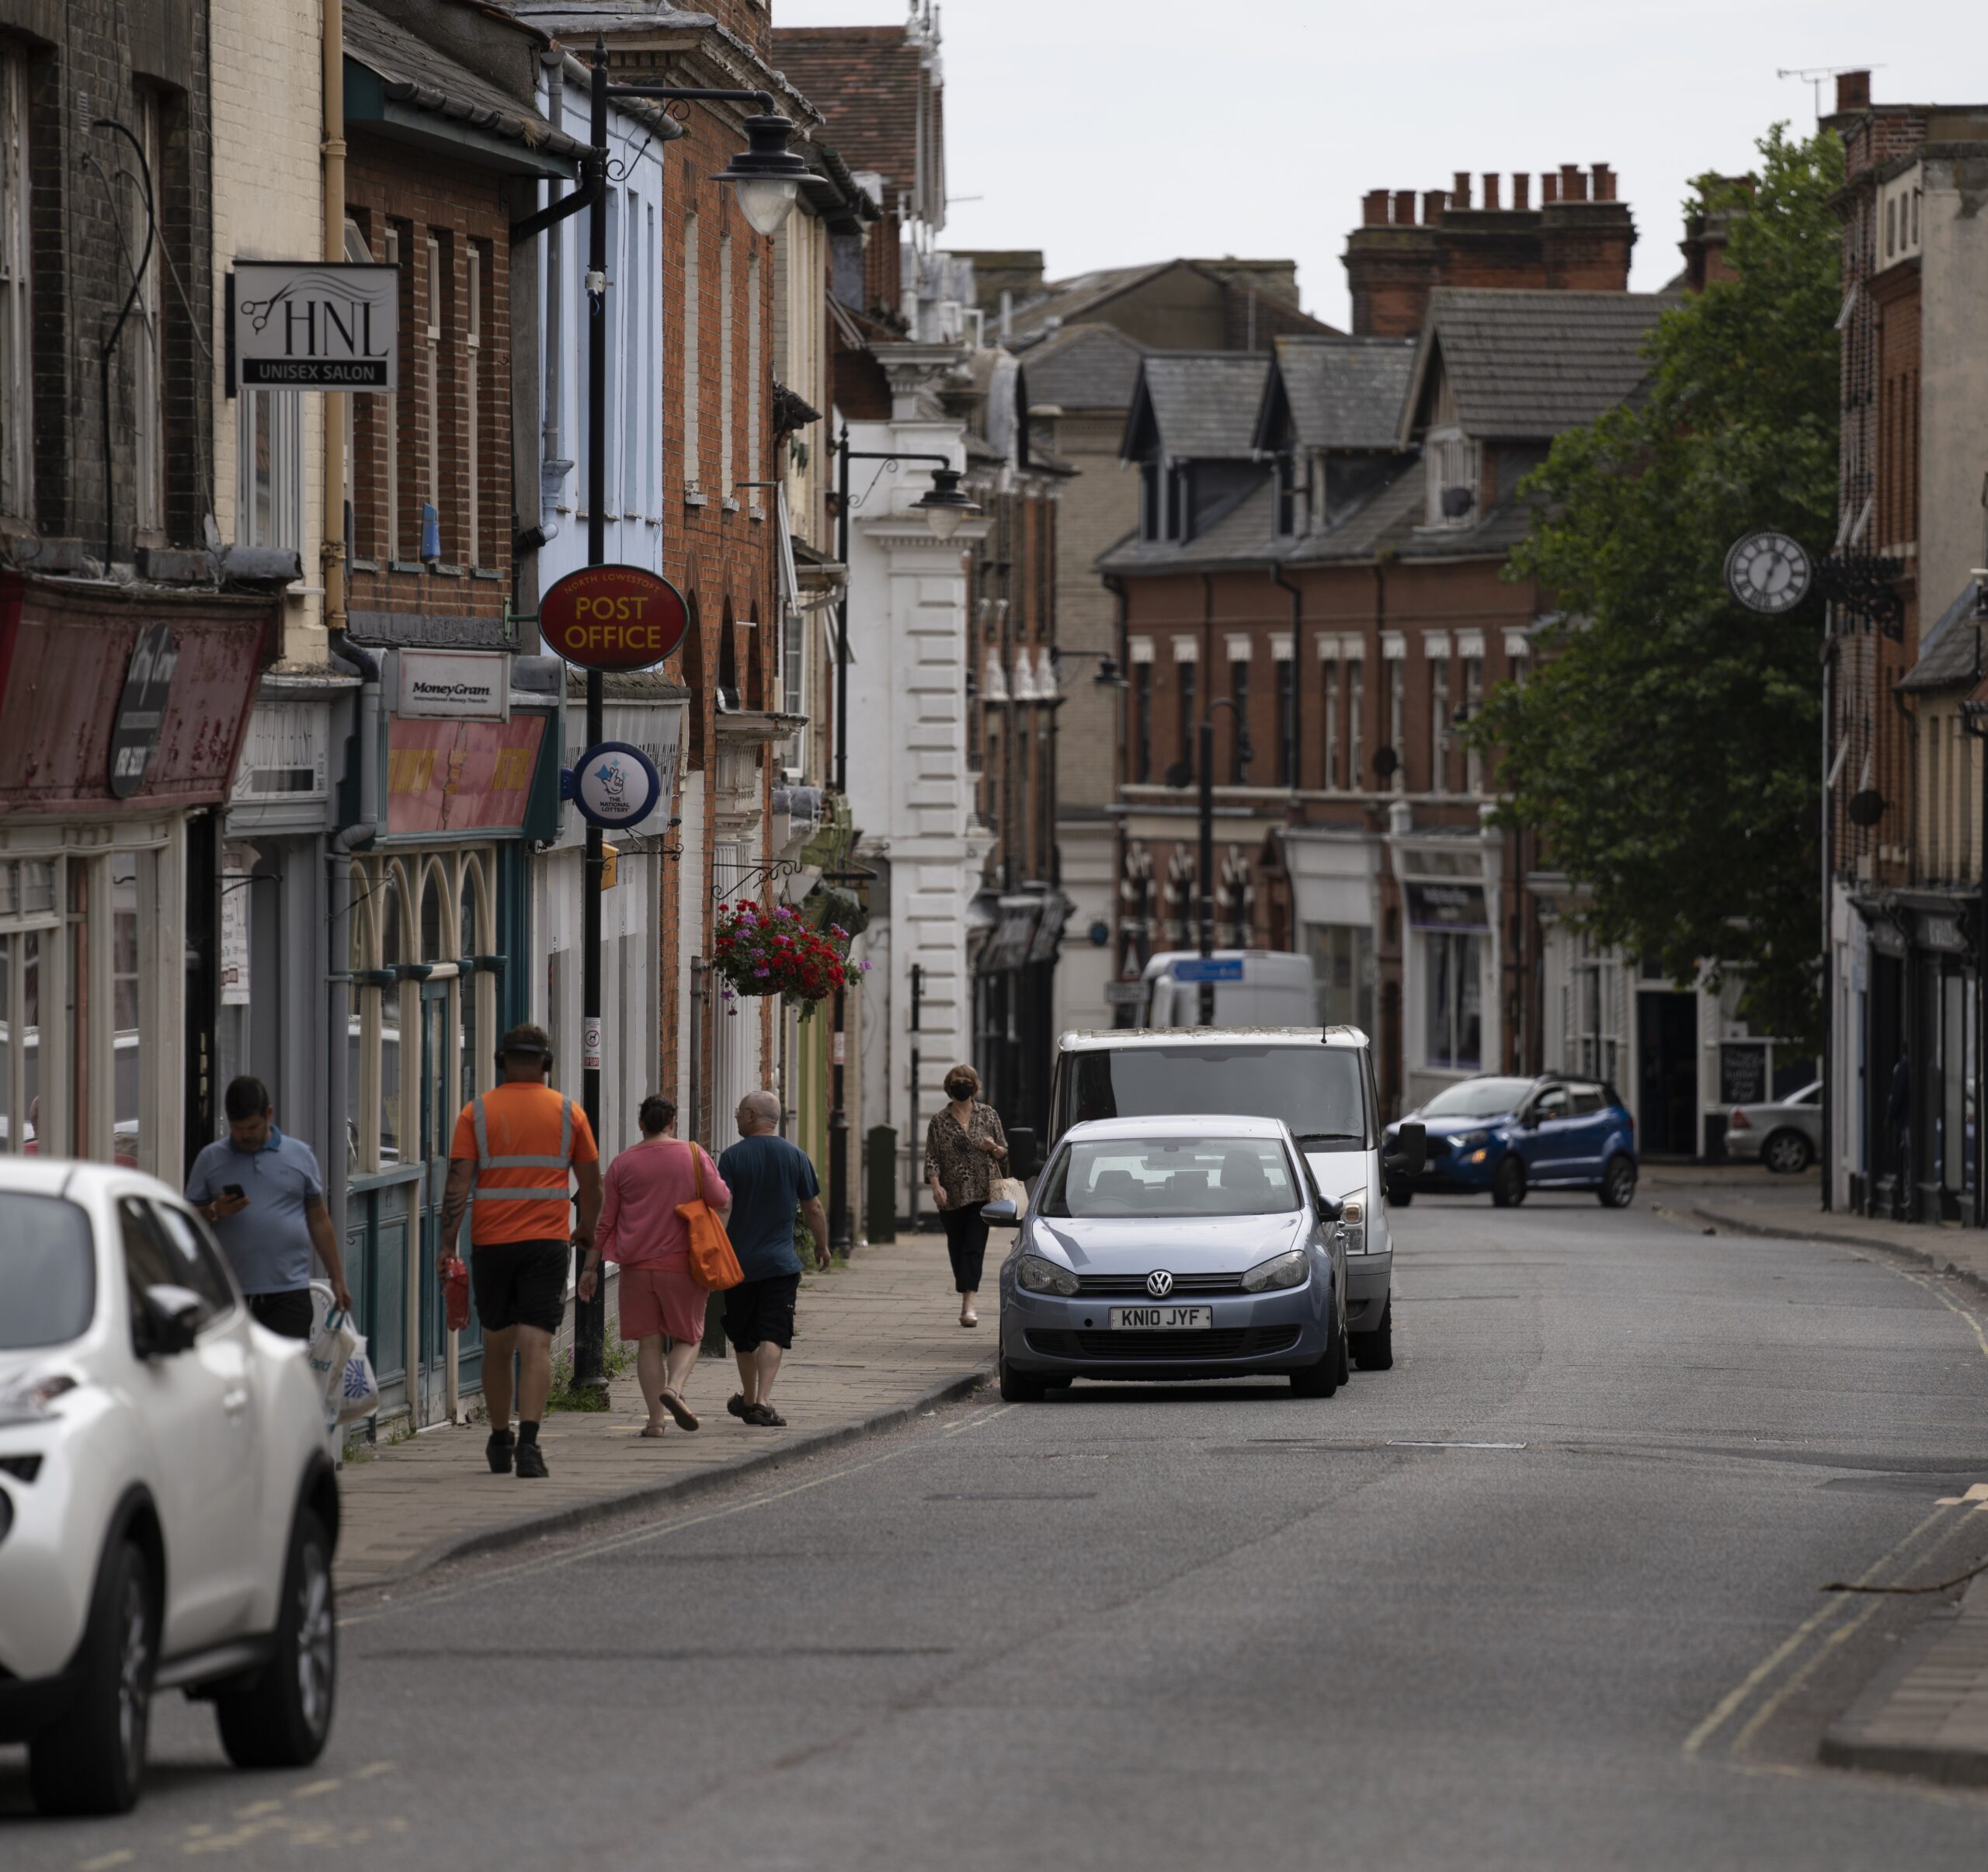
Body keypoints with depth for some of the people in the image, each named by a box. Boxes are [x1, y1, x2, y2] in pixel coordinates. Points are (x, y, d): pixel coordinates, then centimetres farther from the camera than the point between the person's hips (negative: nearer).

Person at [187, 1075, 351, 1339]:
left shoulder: (300, 1156, 7)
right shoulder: (210, 1159, 6)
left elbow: (319, 1220, 11)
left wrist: (337, 1279, 9)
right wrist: (214, 1213, -15)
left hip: (289, 1294, -1)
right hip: (231, 1294, 1)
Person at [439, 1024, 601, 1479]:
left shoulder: (477, 1113, 1)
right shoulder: (568, 1113, 3)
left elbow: (459, 1182, -6)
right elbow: (591, 1185, 8)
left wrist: (448, 1242, -4)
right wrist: (586, 1233, 24)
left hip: (491, 1241, 1)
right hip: (547, 1240, -1)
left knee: (497, 1344, 14)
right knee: (536, 1344, -7)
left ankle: (500, 1442, 25)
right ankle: (528, 1441, -22)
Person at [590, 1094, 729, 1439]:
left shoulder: (622, 1163, 3)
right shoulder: (693, 1155, -1)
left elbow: (605, 1220, 5)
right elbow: (721, 1200, -3)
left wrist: (591, 1264, 12)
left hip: (636, 1266, 1)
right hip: (681, 1263, -1)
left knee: (649, 1342, 5)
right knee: (687, 1336, 10)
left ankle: (655, 1418, 0)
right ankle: (674, 1386, -18)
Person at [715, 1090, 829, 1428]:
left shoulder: (733, 1157, -5)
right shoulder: (796, 1157, 1)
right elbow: (813, 1209, 7)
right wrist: (822, 1247, 21)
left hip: (738, 1261, 0)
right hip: (780, 1261, 0)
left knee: (744, 1336, 16)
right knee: (772, 1334, -5)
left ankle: (748, 1398, 30)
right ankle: (762, 1401, -20)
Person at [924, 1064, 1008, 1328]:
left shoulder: (988, 1115, 6)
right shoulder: (938, 1121, 5)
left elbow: (1004, 1153, 12)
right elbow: (931, 1158, 1)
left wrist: (993, 1148, -11)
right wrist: (936, 1186, -13)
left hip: (981, 1194, -2)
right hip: (951, 1197, 2)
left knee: (974, 1247, -12)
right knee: (957, 1249, 8)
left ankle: (969, 1304, -20)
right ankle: (969, 1303, 22)